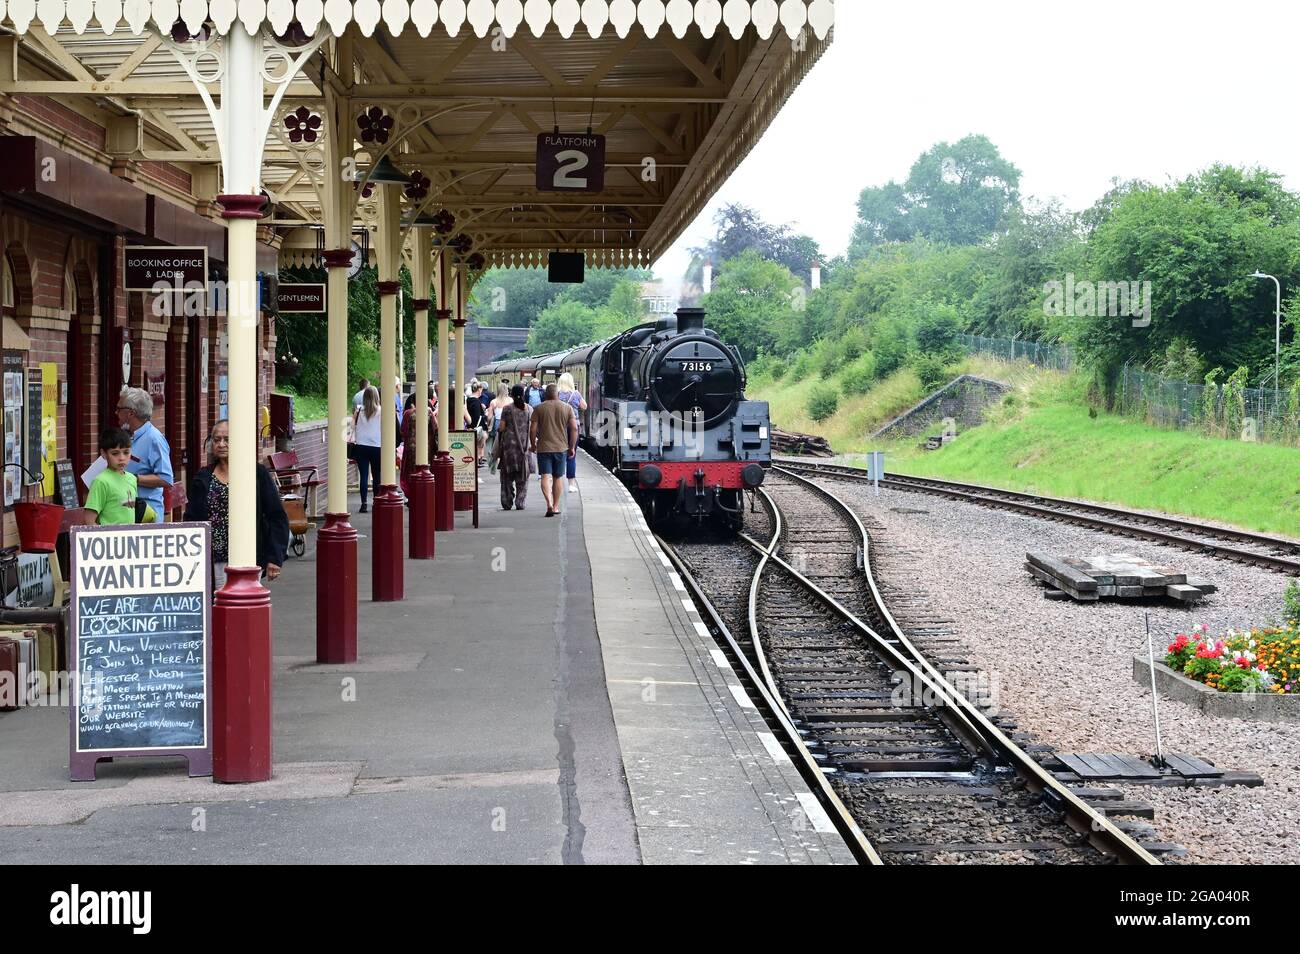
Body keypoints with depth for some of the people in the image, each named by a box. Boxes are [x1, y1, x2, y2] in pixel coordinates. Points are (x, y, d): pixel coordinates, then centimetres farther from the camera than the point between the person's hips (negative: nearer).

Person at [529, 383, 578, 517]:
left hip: (544, 447, -2)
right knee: (558, 477, 14)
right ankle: (556, 506, 18)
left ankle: (549, 503, -24)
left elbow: (532, 429, -5)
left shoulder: (539, 408, -2)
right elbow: (574, 428, -1)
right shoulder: (567, 408, 2)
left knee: (546, 476, -5)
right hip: (561, 447, 2)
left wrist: (533, 444, 9)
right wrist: (572, 447, 7)